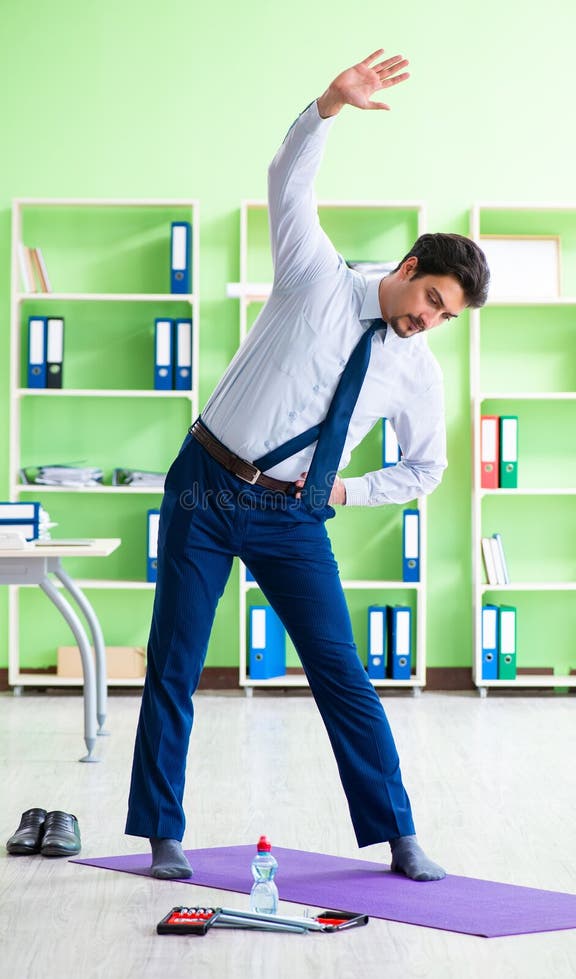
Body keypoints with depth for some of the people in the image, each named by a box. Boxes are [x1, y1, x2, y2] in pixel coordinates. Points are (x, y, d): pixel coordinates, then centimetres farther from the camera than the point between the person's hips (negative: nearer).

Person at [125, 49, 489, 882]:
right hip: (207, 490, -2)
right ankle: (164, 836, 13)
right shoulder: (318, 278, -4)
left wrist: (350, 492, 3)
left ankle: (399, 838, 7)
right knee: (174, 669, 2)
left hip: (291, 517, 2)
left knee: (342, 673, -2)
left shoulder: (419, 372, 3)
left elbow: (426, 466, 18)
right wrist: (332, 104, -33)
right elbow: (289, 181, -17)